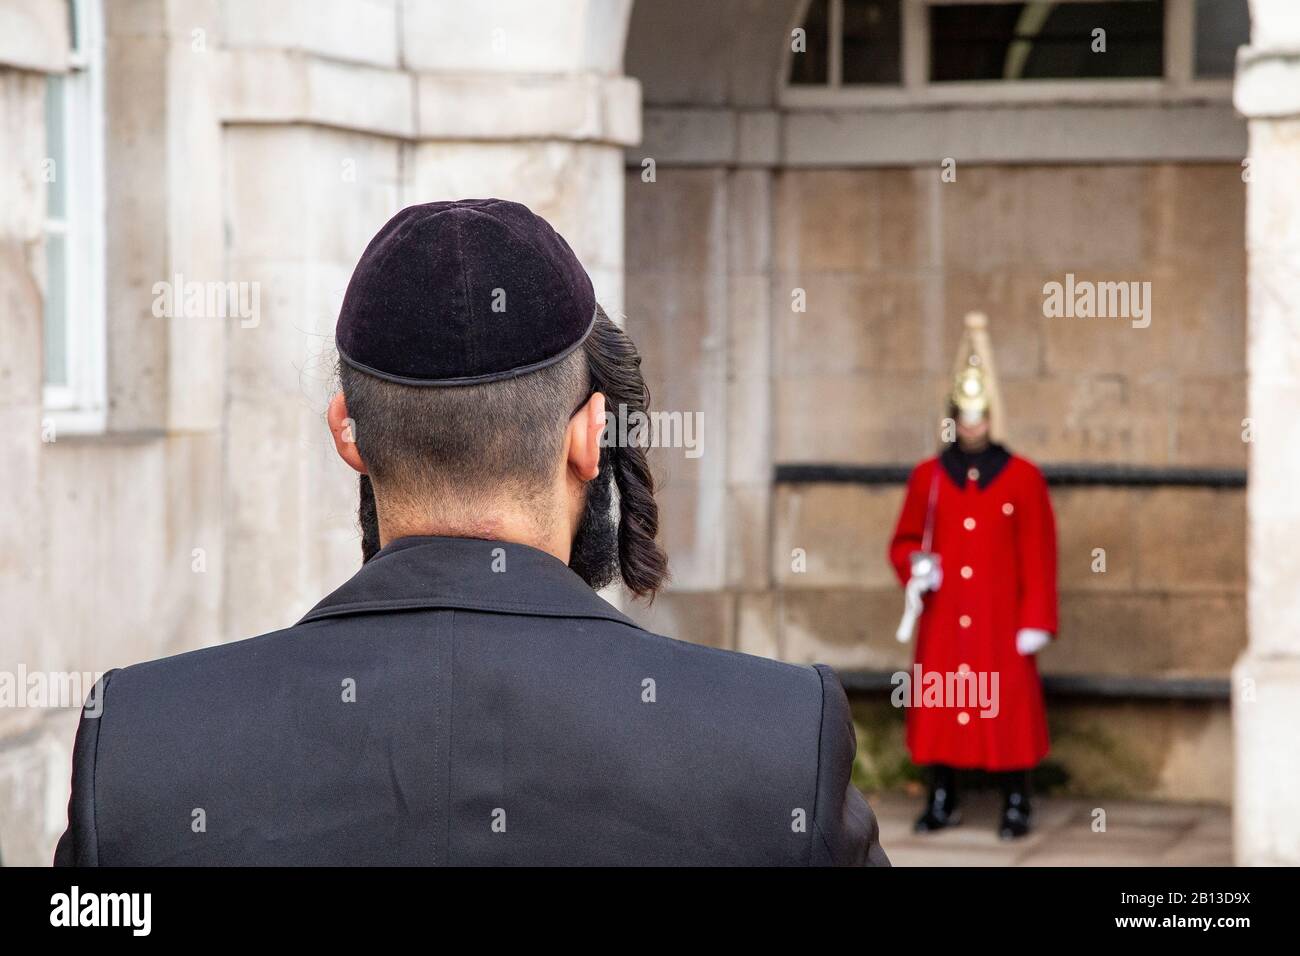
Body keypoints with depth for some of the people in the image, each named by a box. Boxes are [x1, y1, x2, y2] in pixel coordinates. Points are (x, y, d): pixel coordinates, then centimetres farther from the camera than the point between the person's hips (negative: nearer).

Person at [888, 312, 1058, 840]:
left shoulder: (1023, 478, 0)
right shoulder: (928, 476, 6)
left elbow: (1039, 555, -2)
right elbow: (905, 539, 13)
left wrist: (1037, 620, -6)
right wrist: (915, 565, -9)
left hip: (1001, 620, -2)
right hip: (943, 619, 2)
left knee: (1008, 708, -1)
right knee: (939, 707, 3)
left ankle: (1016, 805, 8)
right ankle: (942, 800, 15)